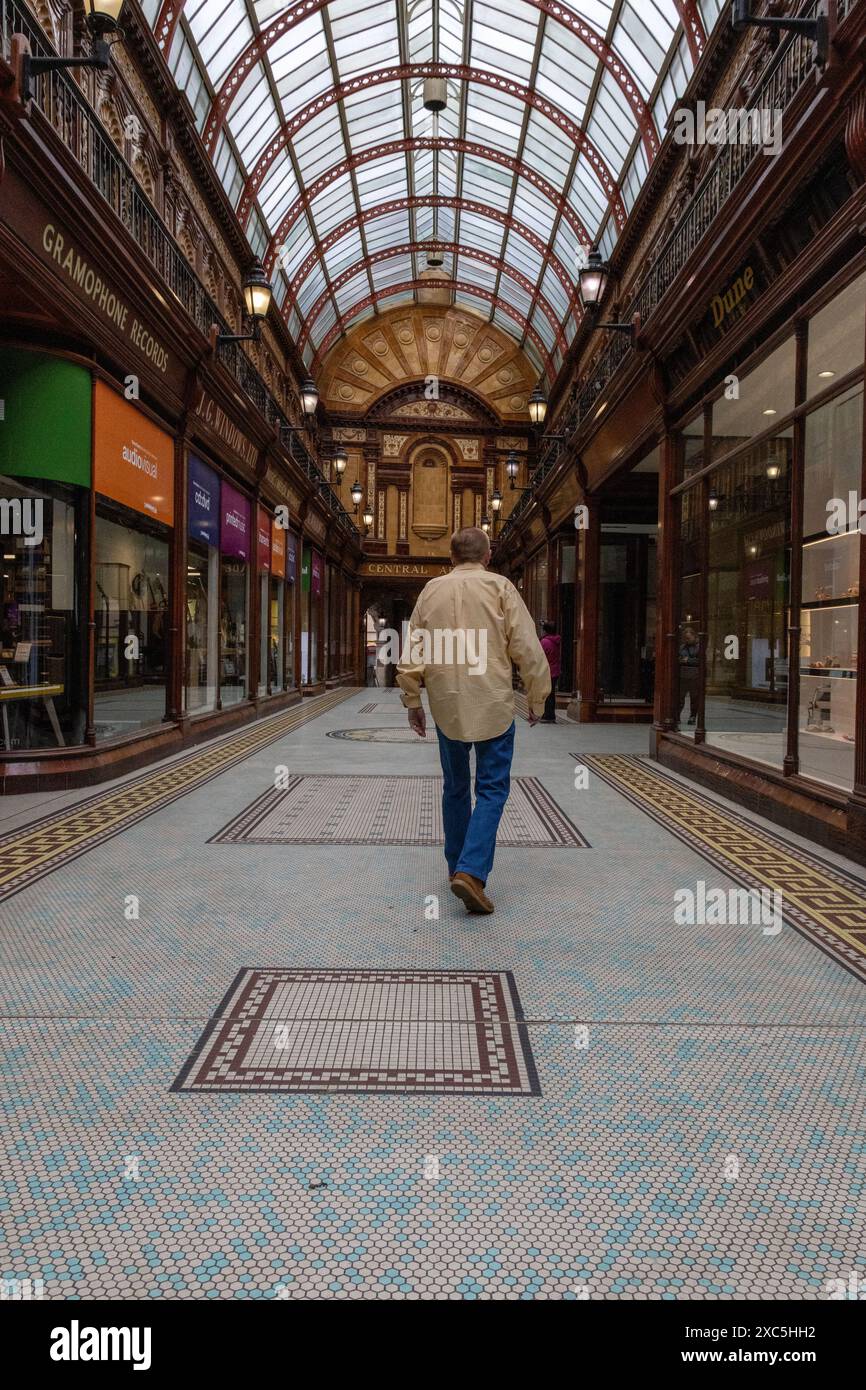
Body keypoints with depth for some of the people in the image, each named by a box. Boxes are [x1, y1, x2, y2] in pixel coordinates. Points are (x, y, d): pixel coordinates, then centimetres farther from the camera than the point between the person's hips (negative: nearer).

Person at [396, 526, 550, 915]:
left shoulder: (432, 590, 6)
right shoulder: (500, 588, -3)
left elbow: (412, 652, 7)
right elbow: (528, 649, -6)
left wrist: (412, 700, 15)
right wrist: (537, 699, 5)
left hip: (447, 707, 3)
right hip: (493, 705, -3)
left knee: (455, 788, 17)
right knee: (492, 789, 3)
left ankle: (457, 867, 26)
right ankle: (471, 871, -11)